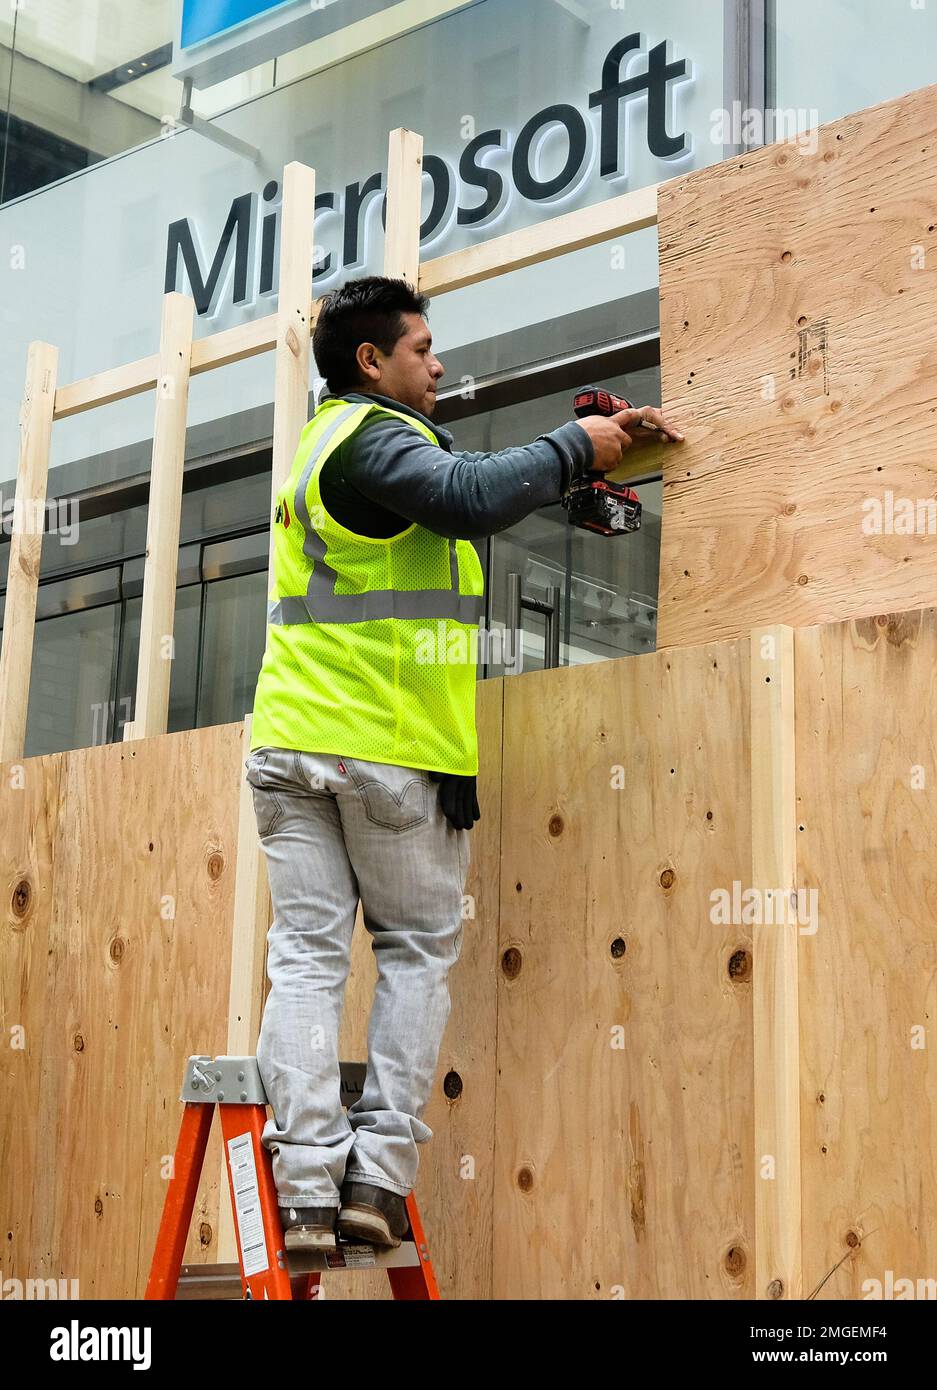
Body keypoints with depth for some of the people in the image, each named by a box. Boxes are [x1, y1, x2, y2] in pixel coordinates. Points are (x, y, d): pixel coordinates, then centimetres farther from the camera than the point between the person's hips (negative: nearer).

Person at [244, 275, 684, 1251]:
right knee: (418, 950, 6)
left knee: (306, 952, 3)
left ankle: (307, 1188, -1)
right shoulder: (374, 438, -8)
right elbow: (471, 496, -27)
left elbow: (459, 484, 26)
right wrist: (572, 447, -11)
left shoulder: (329, 440, 22)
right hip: (389, 746, -8)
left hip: (292, 735, 8)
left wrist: (590, 446, 20)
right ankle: (378, 1173, 3)